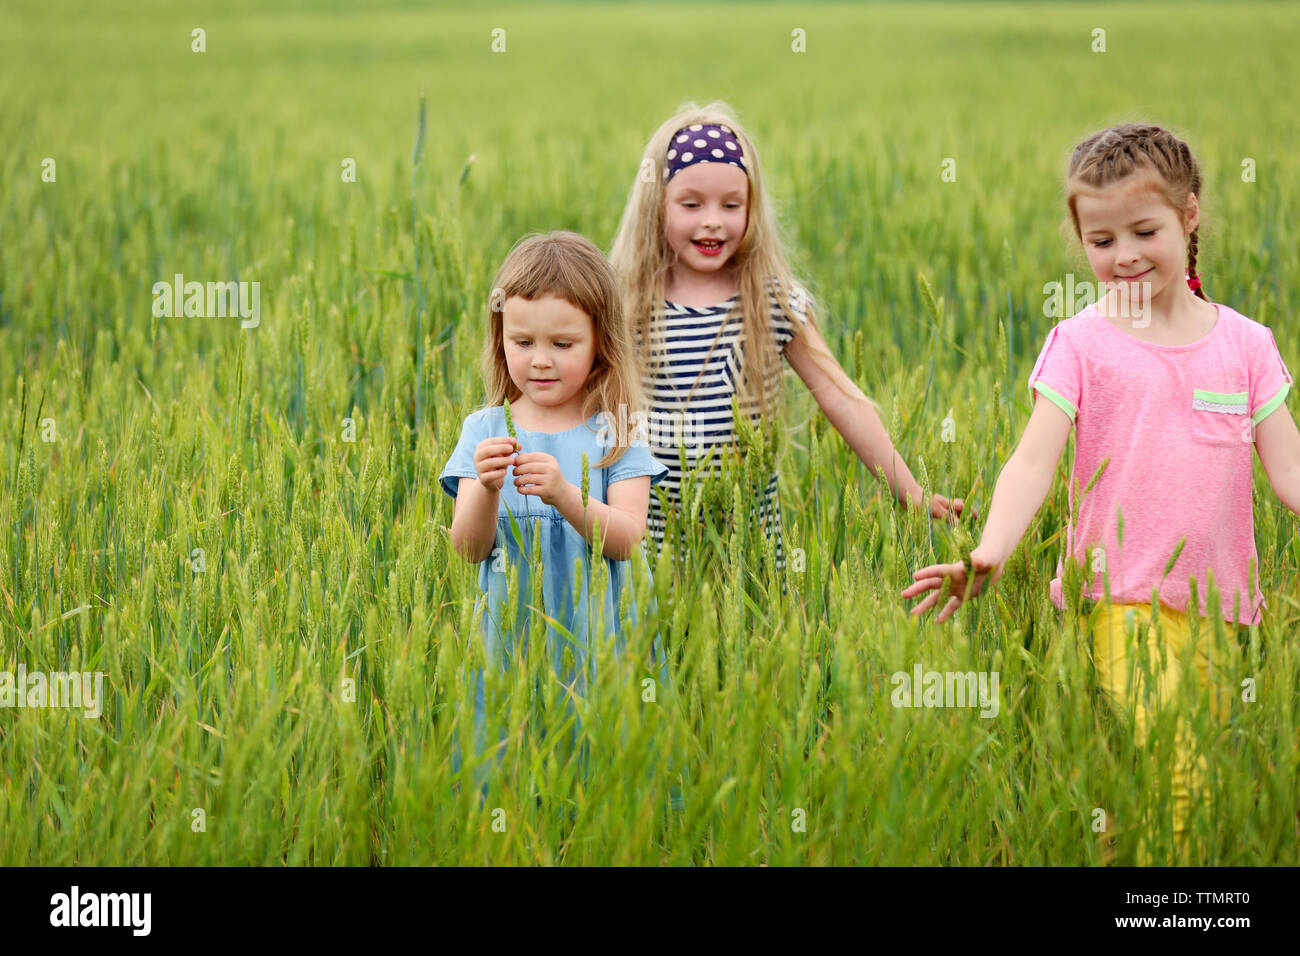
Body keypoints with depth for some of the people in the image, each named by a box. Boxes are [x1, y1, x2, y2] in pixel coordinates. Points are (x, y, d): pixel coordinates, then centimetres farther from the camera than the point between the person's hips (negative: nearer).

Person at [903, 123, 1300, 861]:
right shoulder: (1082, 343, 1)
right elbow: (1035, 460, -9)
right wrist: (989, 555, -25)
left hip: (1217, 606, 3)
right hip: (1122, 600, -3)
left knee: (1206, 780, 5)